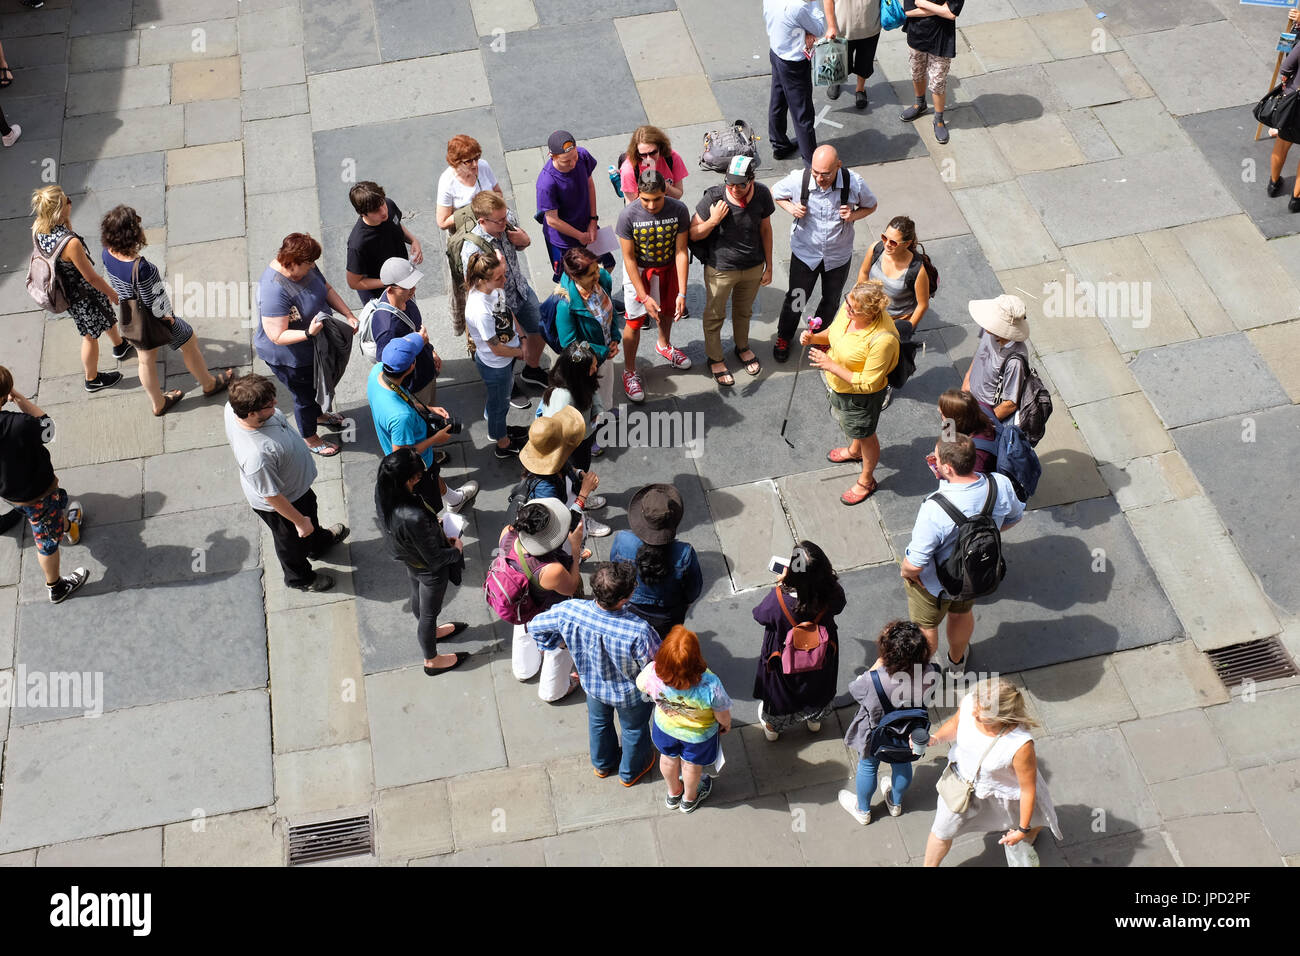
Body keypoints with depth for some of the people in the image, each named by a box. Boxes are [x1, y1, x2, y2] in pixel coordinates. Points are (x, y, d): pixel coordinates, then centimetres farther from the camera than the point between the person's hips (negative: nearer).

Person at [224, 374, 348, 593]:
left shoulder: (234, 407, -26)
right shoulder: (257, 456, -49)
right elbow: (272, 496, -32)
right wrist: (299, 521, -16)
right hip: (281, 503, -7)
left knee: (310, 509, 36)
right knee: (293, 540, 25)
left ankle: (319, 542, 69)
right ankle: (300, 578, 56)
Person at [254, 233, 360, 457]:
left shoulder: (305, 267, -14)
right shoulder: (274, 291, -40)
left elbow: (327, 289, 3)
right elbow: (277, 336, -37)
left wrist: (349, 315, -7)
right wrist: (308, 333, -50)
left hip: (313, 346, 8)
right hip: (288, 357, -8)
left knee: (316, 383, 32)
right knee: (304, 395, 16)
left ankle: (318, 414, 62)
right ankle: (310, 439, 41)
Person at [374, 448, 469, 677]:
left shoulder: (383, 493, -25)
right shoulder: (414, 518, -46)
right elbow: (434, 559, -29)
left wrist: (435, 524, -1)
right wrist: (457, 550, -10)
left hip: (410, 560, 7)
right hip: (430, 571, -7)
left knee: (417, 598, 34)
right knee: (429, 611, 21)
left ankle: (430, 631, 65)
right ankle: (431, 660, 49)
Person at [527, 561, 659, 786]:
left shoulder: (568, 611, -34)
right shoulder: (638, 631, -45)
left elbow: (535, 626, -15)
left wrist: (560, 642, 2)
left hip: (592, 684, 3)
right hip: (630, 693, -3)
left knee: (598, 722, 35)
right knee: (634, 729, 30)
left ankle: (602, 764, 63)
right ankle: (630, 772, 58)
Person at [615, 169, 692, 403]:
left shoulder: (678, 210, -25)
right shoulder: (628, 215, -29)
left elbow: (681, 252, -19)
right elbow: (629, 258, -22)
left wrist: (682, 293, -21)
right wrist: (644, 297, -22)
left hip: (668, 268, 3)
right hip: (639, 271, -3)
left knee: (667, 309, 26)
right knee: (635, 322, 3)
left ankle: (664, 345, 57)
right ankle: (629, 371, 24)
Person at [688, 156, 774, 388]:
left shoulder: (762, 194, -16)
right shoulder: (713, 197, -25)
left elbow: (765, 229, 0)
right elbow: (693, 234, -14)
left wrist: (768, 266, 5)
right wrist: (713, 221, -32)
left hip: (753, 267, 3)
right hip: (720, 269, -3)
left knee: (744, 311, 26)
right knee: (715, 315, 16)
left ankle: (742, 347, 52)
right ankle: (715, 359, 38)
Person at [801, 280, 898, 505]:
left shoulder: (882, 339, -41)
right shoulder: (849, 308, -20)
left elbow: (867, 384, -33)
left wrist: (830, 365, -33)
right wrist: (814, 338, -18)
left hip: (861, 395, -7)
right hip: (837, 383, 7)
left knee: (865, 435, 20)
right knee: (848, 422, 35)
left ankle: (866, 481, 47)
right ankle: (854, 451, 67)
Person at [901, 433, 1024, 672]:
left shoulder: (935, 509, -43)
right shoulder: (1001, 485, -26)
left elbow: (914, 564, -35)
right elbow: (1014, 517, -2)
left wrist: (907, 572, -12)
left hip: (934, 585, -5)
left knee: (925, 628, 26)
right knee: (962, 615, 35)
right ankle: (957, 661, 63)